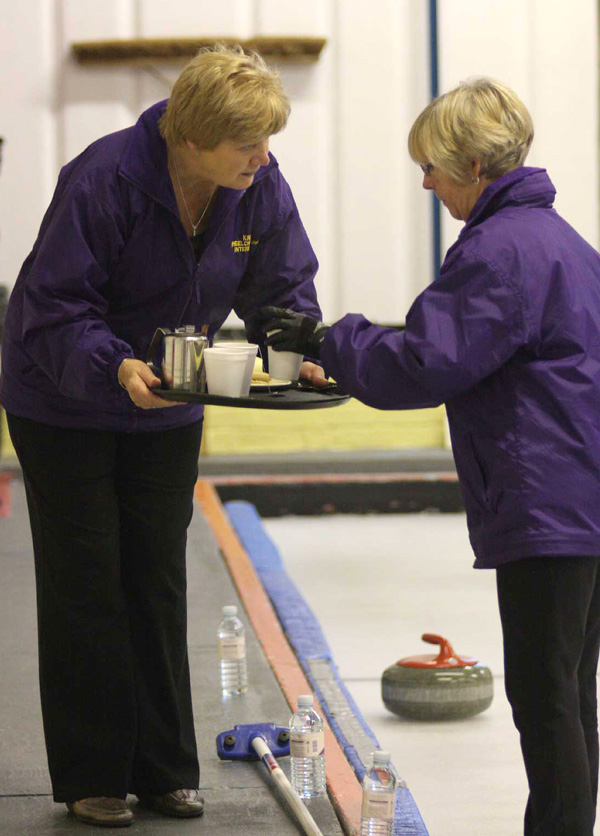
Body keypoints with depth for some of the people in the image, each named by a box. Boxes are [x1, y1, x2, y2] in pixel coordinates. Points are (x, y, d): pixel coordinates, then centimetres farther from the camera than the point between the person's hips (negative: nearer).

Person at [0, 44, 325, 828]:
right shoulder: (103, 178, -30)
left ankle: (164, 769, 19)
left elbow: (283, 288, -2)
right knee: (85, 588, 0)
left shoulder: (261, 188, -13)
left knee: (159, 585, 10)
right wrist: (116, 367, -43)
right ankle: (91, 777, 10)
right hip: (64, 404, -5)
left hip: (168, 410, 5)